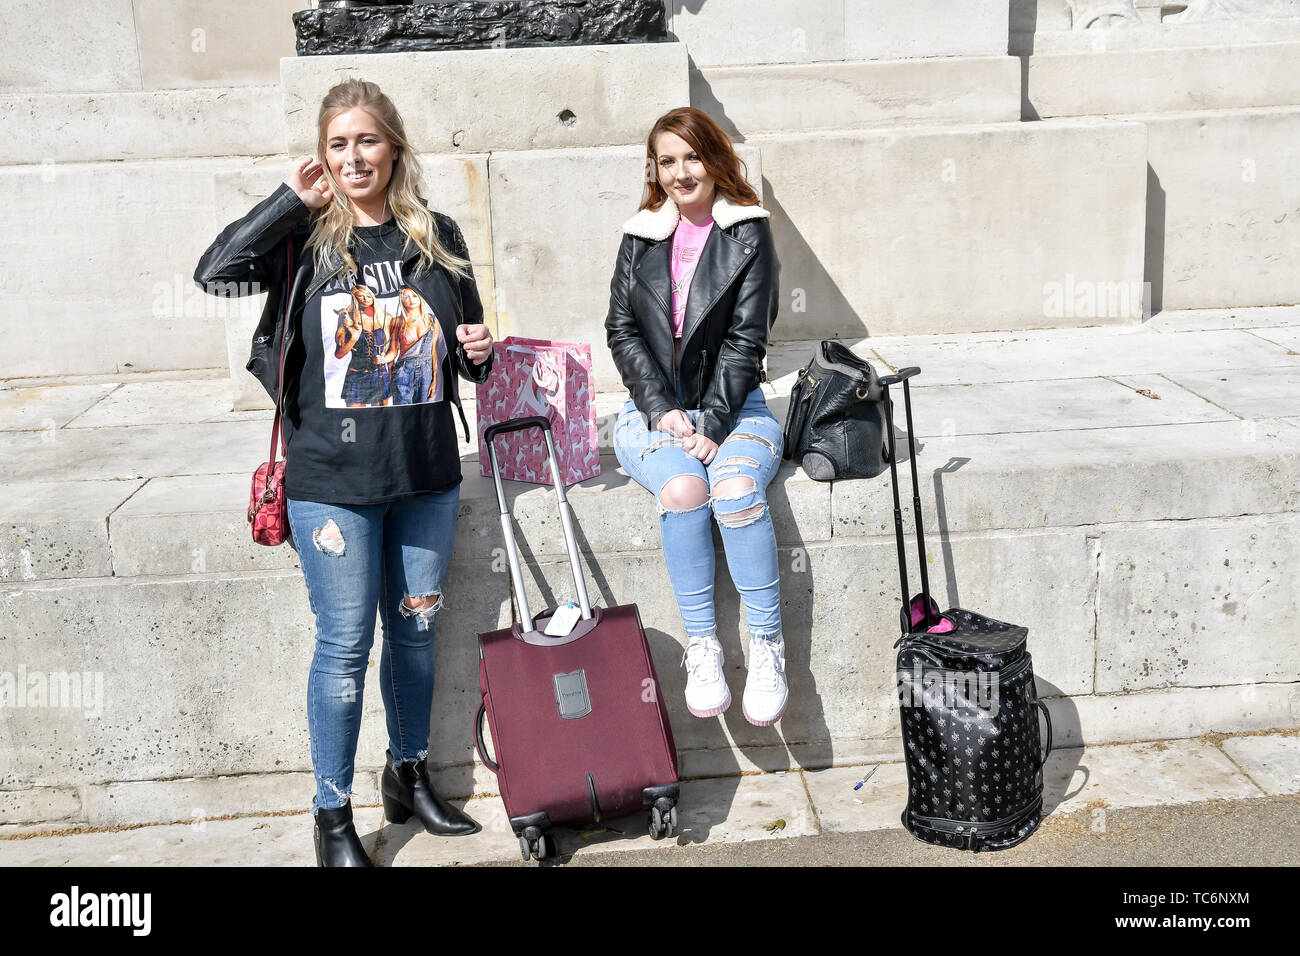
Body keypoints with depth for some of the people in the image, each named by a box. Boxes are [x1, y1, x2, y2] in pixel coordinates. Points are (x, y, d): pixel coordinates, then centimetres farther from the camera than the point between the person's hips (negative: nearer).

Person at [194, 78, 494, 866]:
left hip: (426, 472, 4)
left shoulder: (436, 236, 5)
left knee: (416, 628, 15)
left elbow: (466, 346, 15)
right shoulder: (303, 238, -2)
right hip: (333, 478, -3)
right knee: (345, 643, 2)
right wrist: (292, 202, -15)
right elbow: (215, 273, -20)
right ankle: (333, 816, 18)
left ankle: (410, 777, 35)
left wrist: (479, 352, -8)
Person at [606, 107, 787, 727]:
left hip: (732, 404, -1)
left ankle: (767, 647, -19)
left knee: (736, 488, -32)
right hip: (654, 407, 1)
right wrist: (663, 412, -9)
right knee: (683, 489, -31)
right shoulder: (641, 237, 10)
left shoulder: (749, 234, 2)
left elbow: (746, 339, -5)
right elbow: (622, 330, 5)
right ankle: (701, 648, -19)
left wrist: (710, 424, -15)